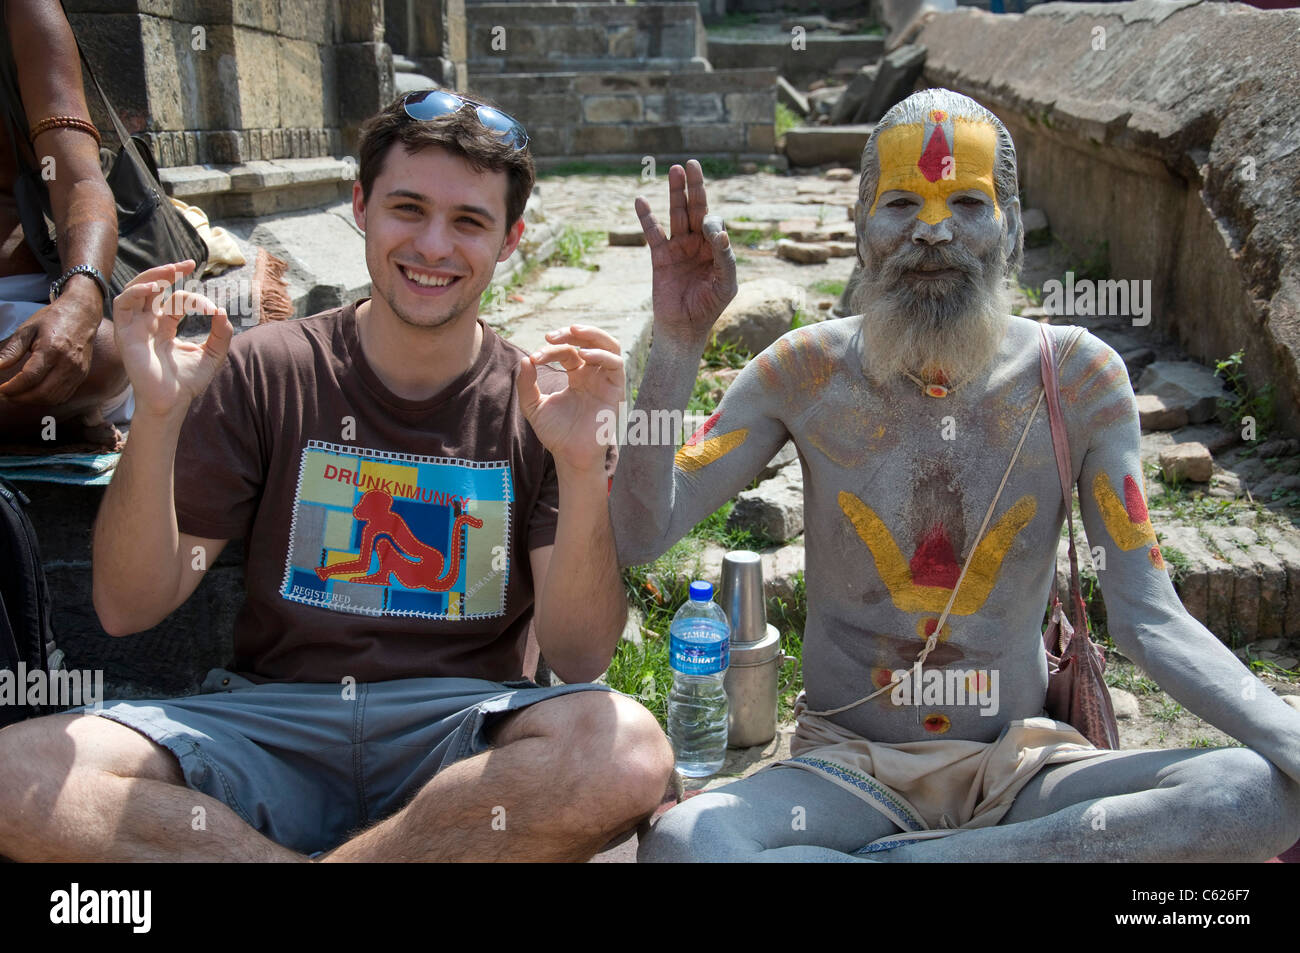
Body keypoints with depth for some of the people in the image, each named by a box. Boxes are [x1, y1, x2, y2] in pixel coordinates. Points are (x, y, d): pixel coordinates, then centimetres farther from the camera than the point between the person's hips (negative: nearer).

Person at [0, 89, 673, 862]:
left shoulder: (542, 403, 2)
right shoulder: (264, 371, 4)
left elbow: (579, 658, -7)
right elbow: (130, 609, 1)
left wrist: (583, 468, -22)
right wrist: (157, 419, -13)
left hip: (463, 739, 0)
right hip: (268, 725, 1)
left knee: (630, 750, -32)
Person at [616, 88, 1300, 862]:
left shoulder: (1078, 378, -3)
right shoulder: (808, 373, -5)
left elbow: (1150, 619, -6)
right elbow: (641, 537, -12)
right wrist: (677, 347, -22)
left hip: (1018, 768, 3)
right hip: (849, 769, -2)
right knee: (681, 847, -33)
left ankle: (899, 857, -16)